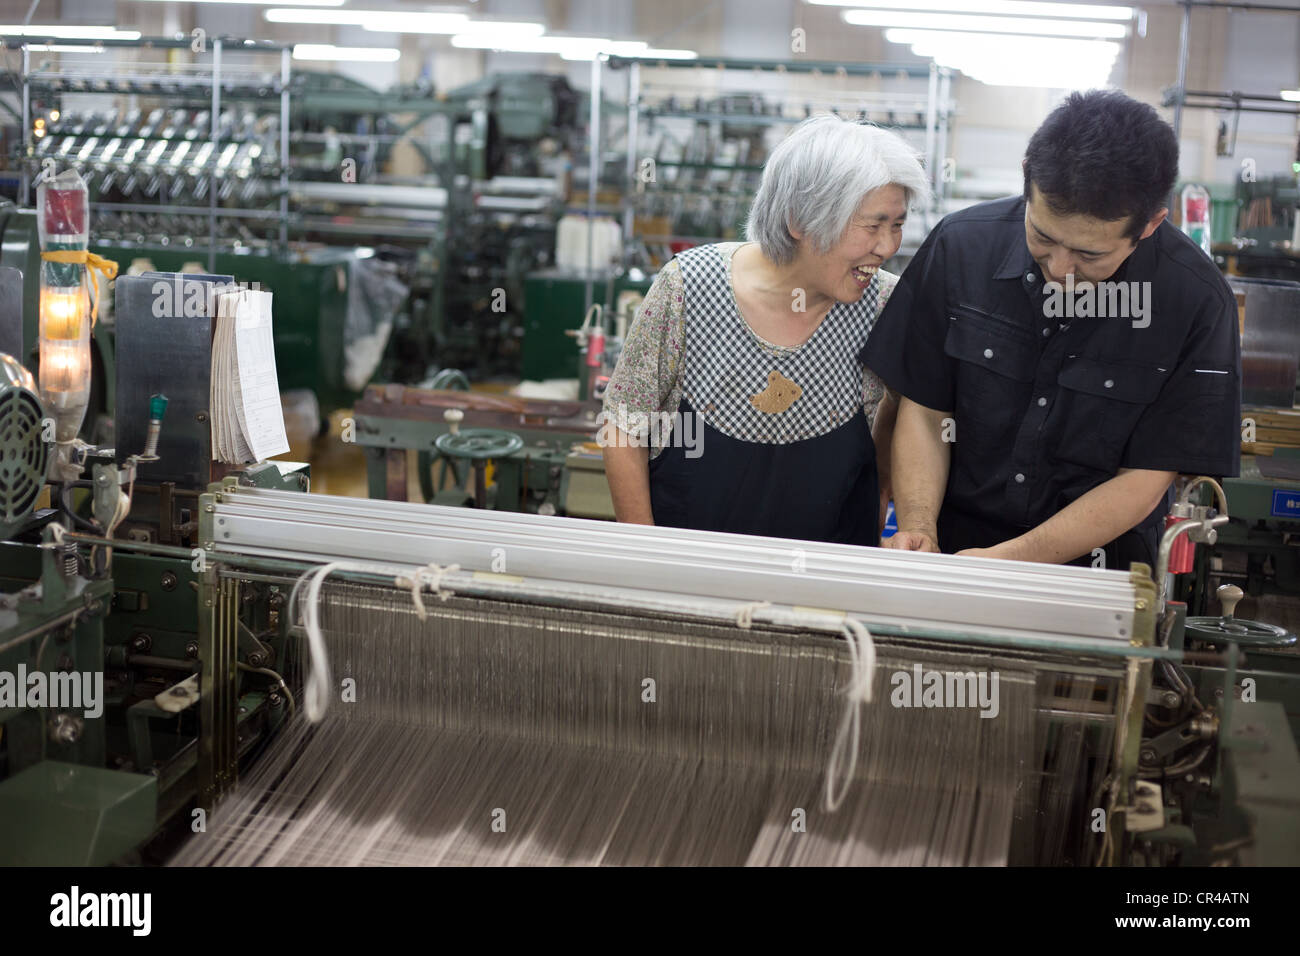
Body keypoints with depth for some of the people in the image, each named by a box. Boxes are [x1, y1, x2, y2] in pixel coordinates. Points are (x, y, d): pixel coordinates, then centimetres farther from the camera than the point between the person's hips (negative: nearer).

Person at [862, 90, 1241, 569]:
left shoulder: (1197, 302, -14)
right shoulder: (960, 246, -7)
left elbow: (1142, 481, -10)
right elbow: (924, 408, 0)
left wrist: (1009, 560, -20)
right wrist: (919, 529, -16)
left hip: (1096, 566, -1)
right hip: (953, 546, 2)